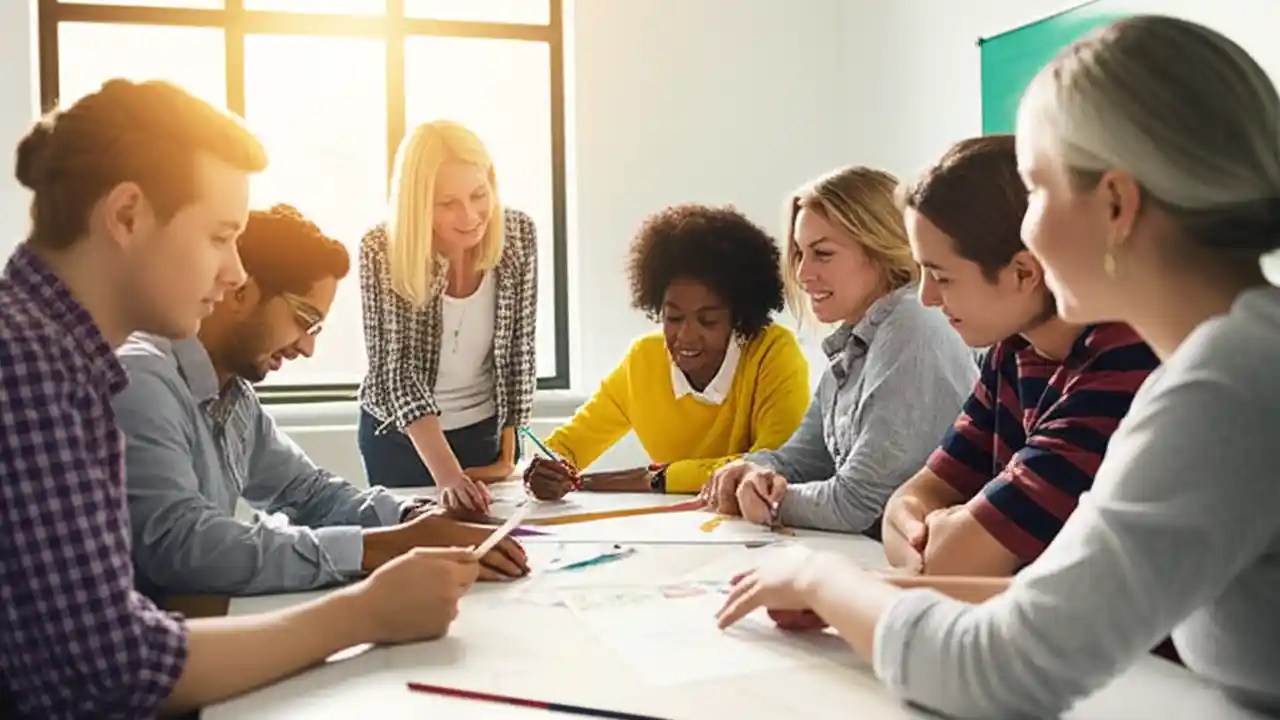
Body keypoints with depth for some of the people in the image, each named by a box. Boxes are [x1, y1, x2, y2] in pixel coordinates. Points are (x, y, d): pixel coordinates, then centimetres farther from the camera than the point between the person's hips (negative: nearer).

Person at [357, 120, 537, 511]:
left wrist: (507, 454, -6)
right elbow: (397, 370, -26)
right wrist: (447, 475, -36)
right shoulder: (382, 252, -23)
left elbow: (519, 350, -7)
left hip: (486, 431, 2)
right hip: (400, 436, -2)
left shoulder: (518, 234, -15)